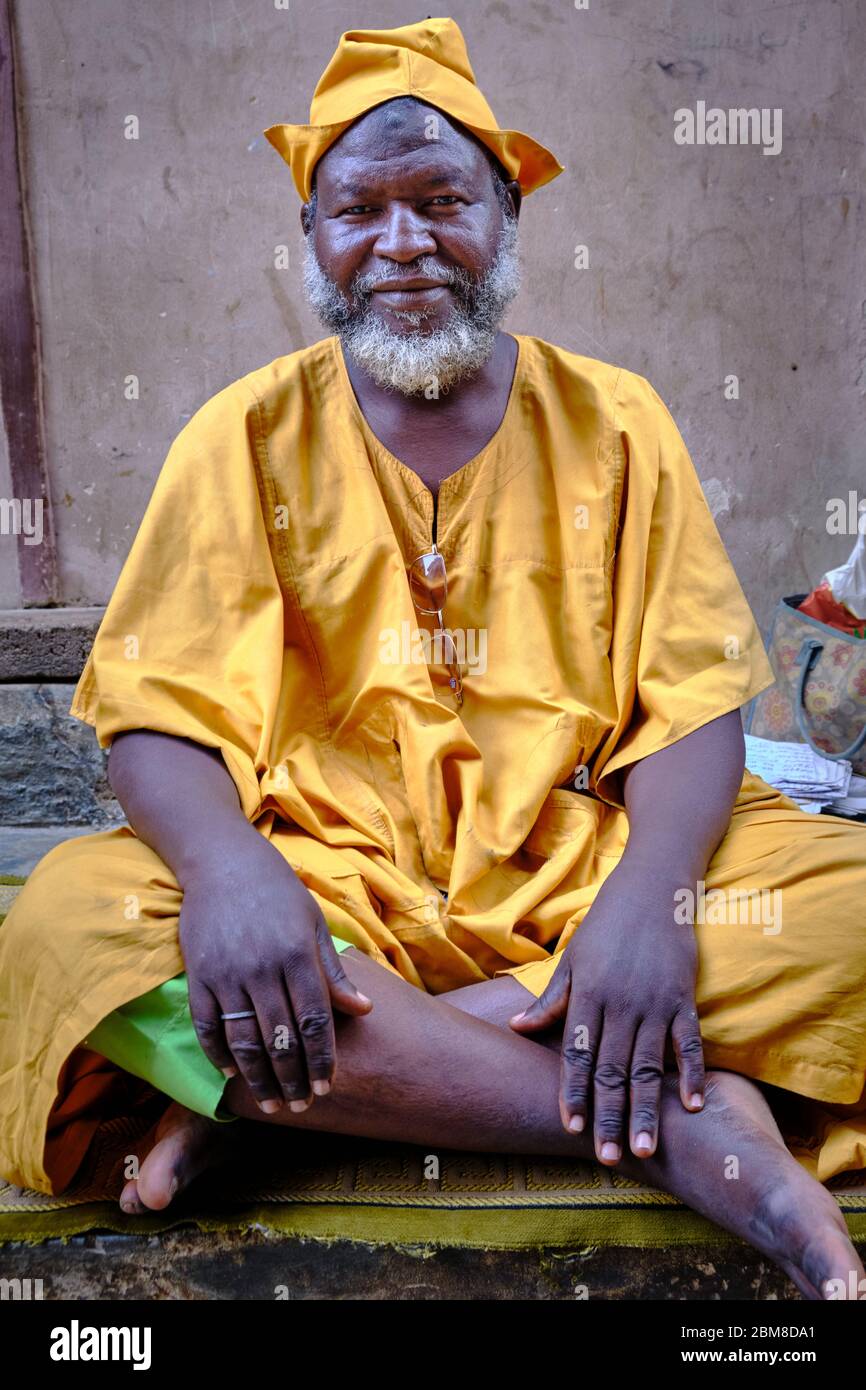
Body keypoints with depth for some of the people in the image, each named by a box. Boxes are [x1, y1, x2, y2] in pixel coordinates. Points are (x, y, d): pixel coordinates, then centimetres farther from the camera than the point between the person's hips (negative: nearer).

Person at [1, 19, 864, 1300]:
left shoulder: (613, 421, 6)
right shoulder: (247, 436, 4)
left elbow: (693, 699, -1)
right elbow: (159, 713, -4)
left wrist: (650, 892, -22)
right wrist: (228, 864, -27)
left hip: (581, 851, 1)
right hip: (327, 868, 0)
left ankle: (281, 1084, -20)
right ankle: (684, 1128, -28)